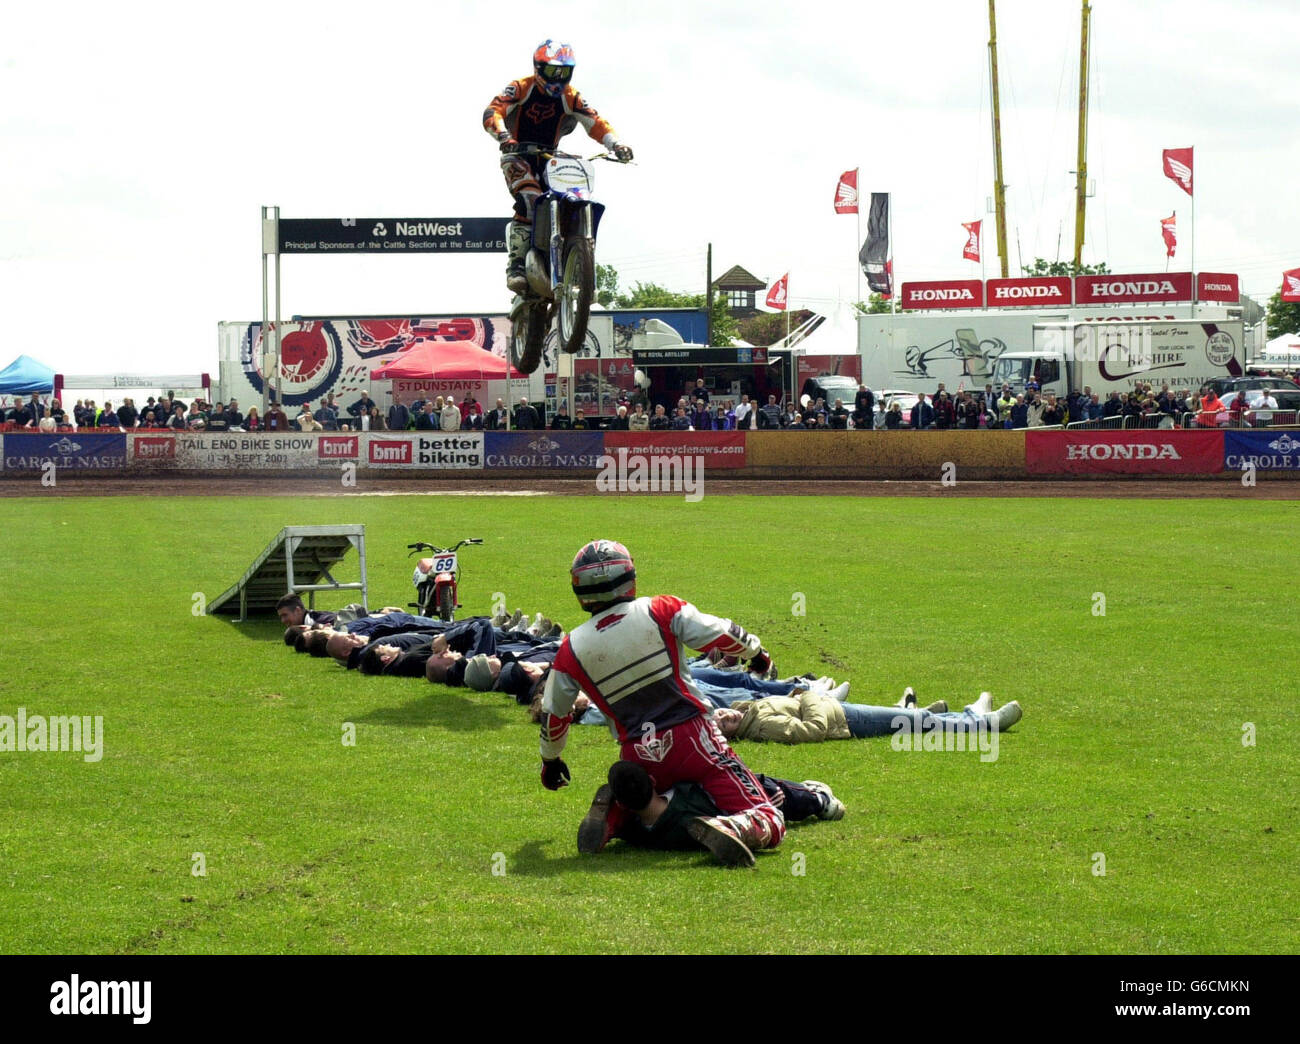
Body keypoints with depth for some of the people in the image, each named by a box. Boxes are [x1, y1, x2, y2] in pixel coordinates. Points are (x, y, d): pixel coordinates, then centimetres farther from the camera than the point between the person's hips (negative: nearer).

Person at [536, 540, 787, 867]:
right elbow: (725, 637, -1)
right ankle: (726, 829, -38)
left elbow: (554, 715, 14)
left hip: (639, 755, 3)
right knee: (769, 824, -4)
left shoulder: (572, 648, 4)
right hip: (691, 736, -3)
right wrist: (756, 651, 22)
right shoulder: (660, 611, -3)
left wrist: (550, 759, 34)